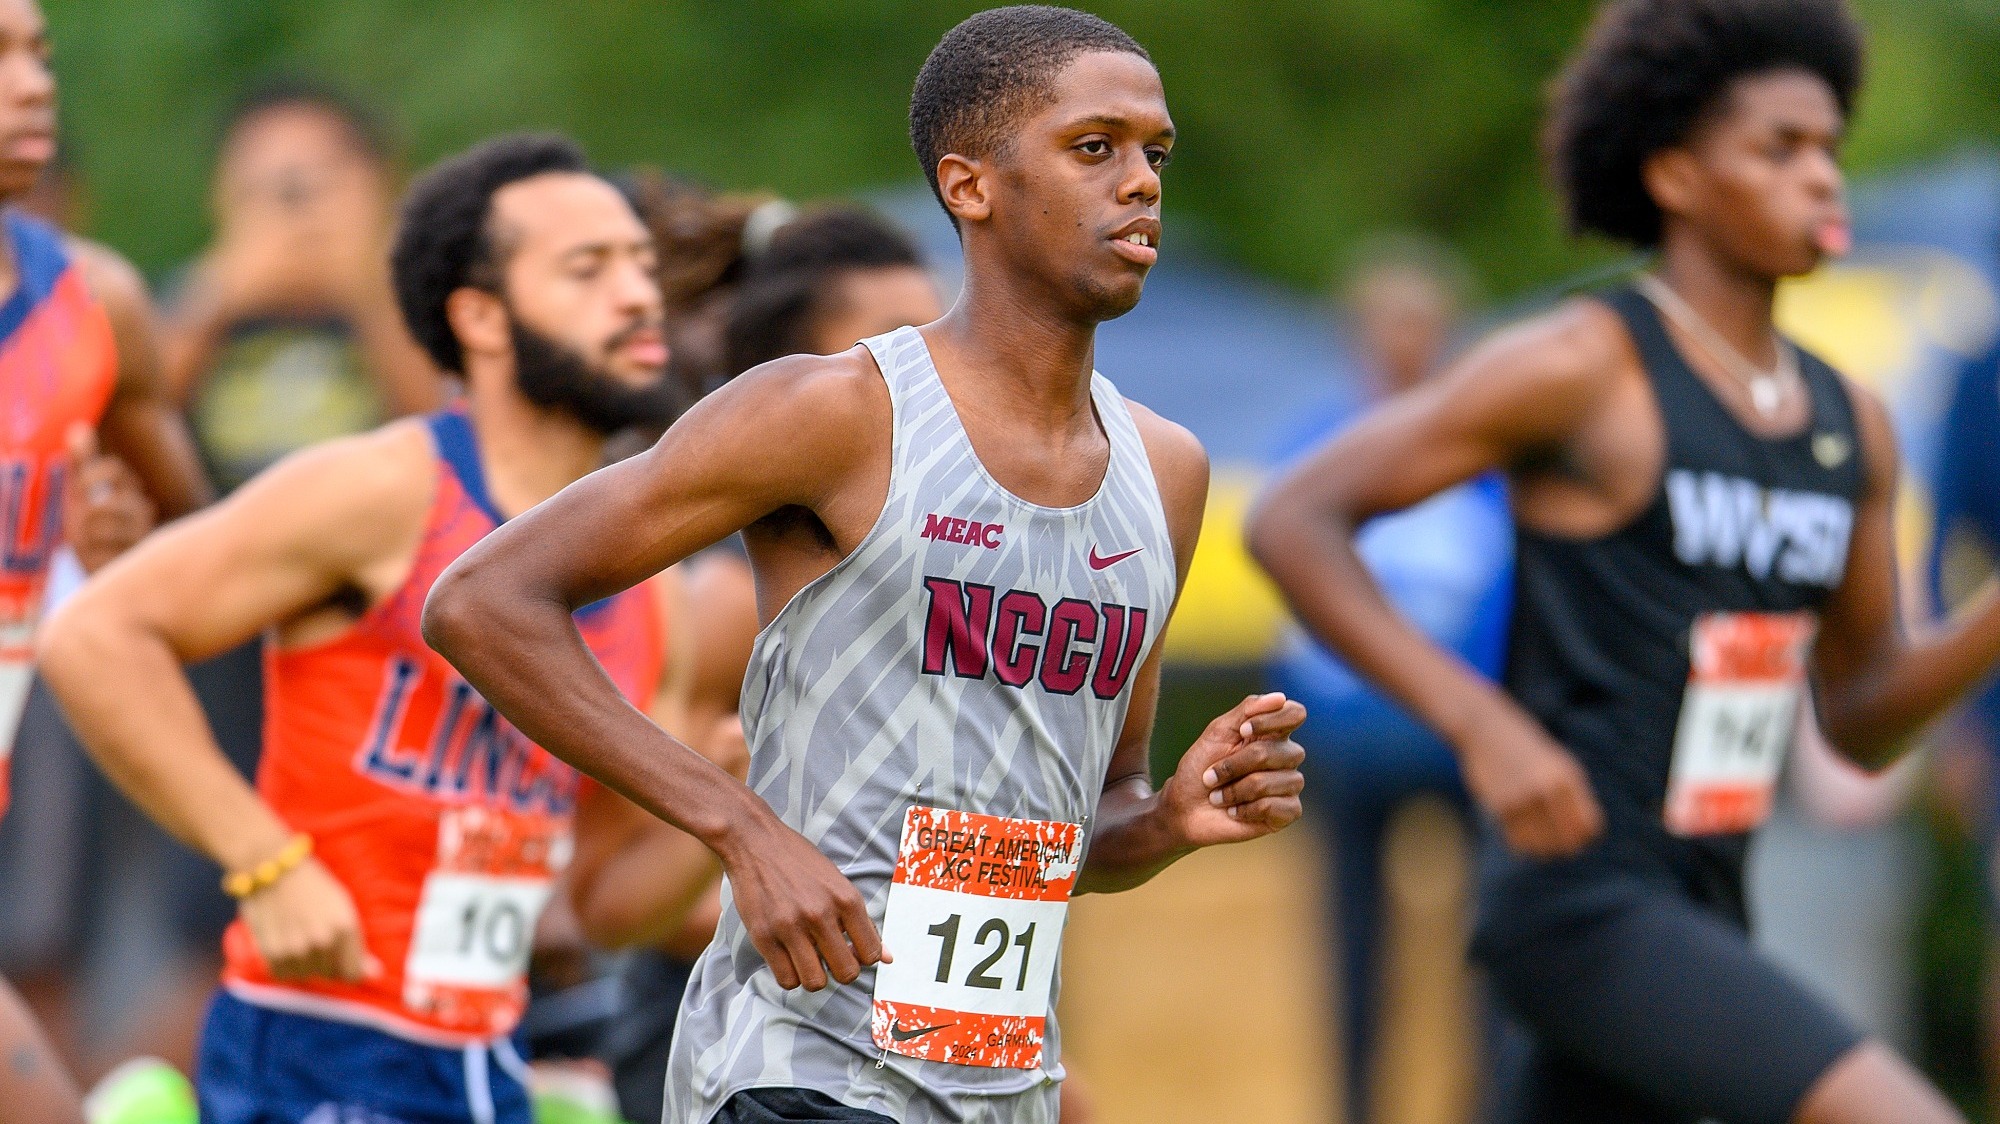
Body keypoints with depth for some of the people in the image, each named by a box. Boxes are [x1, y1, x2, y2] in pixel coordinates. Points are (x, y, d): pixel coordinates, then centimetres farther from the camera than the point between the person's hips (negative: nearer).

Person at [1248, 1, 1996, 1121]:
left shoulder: (1851, 424, 12)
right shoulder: (1583, 366, -9)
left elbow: (1863, 719, 18)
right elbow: (1293, 520, -9)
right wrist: (1484, 725, -19)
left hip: (1700, 916, 8)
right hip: (1581, 898, -8)